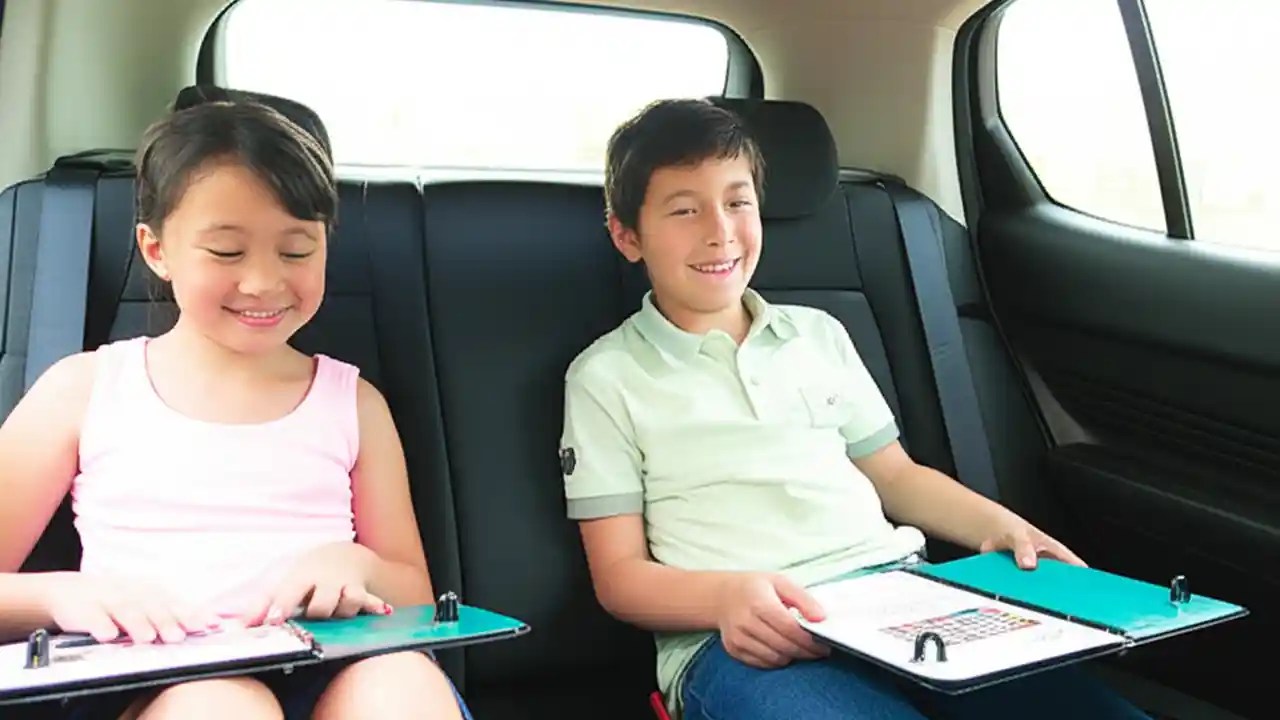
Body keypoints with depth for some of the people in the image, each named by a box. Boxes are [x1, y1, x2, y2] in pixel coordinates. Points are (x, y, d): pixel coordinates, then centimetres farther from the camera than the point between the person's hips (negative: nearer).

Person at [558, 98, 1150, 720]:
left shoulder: (817, 333, 20)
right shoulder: (607, 376, 6)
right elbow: (619, 574, 2)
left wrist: (1001, 527, 5)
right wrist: (727, 595, -19)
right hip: (736, 639, -5)